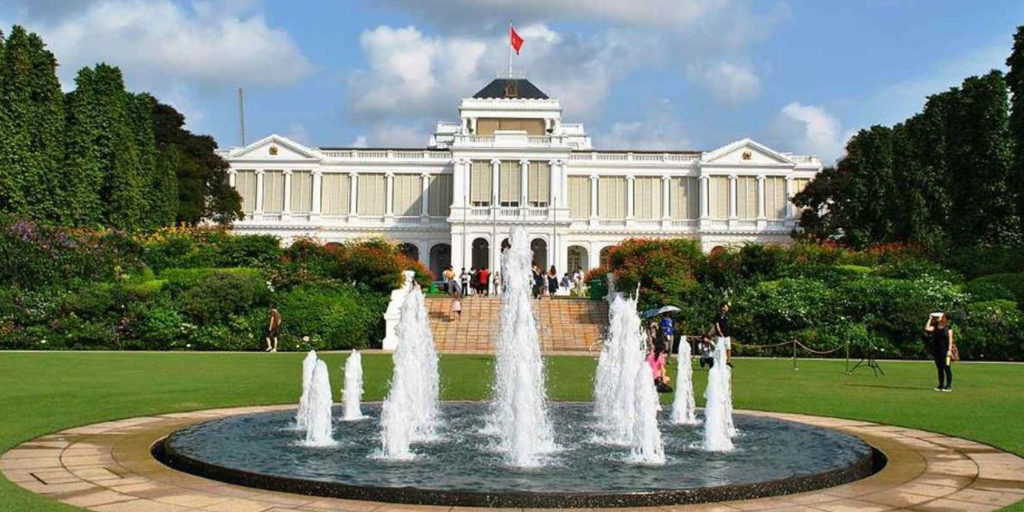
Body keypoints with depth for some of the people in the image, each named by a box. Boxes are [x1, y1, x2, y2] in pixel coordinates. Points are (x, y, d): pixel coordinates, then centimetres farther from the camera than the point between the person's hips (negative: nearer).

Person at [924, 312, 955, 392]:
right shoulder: (935, 327, 11)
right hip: (936, 351, 5)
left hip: (945, 351, -5)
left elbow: (950, 339, -4)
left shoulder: (948, 328, 0)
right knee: (939, 368, 9)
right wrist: (930, 319, 2)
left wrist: (949, 350, -13)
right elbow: (927, 328, -5)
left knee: (947, 368, -4)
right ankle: (941, 385, 15)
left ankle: (949, 386, 0)